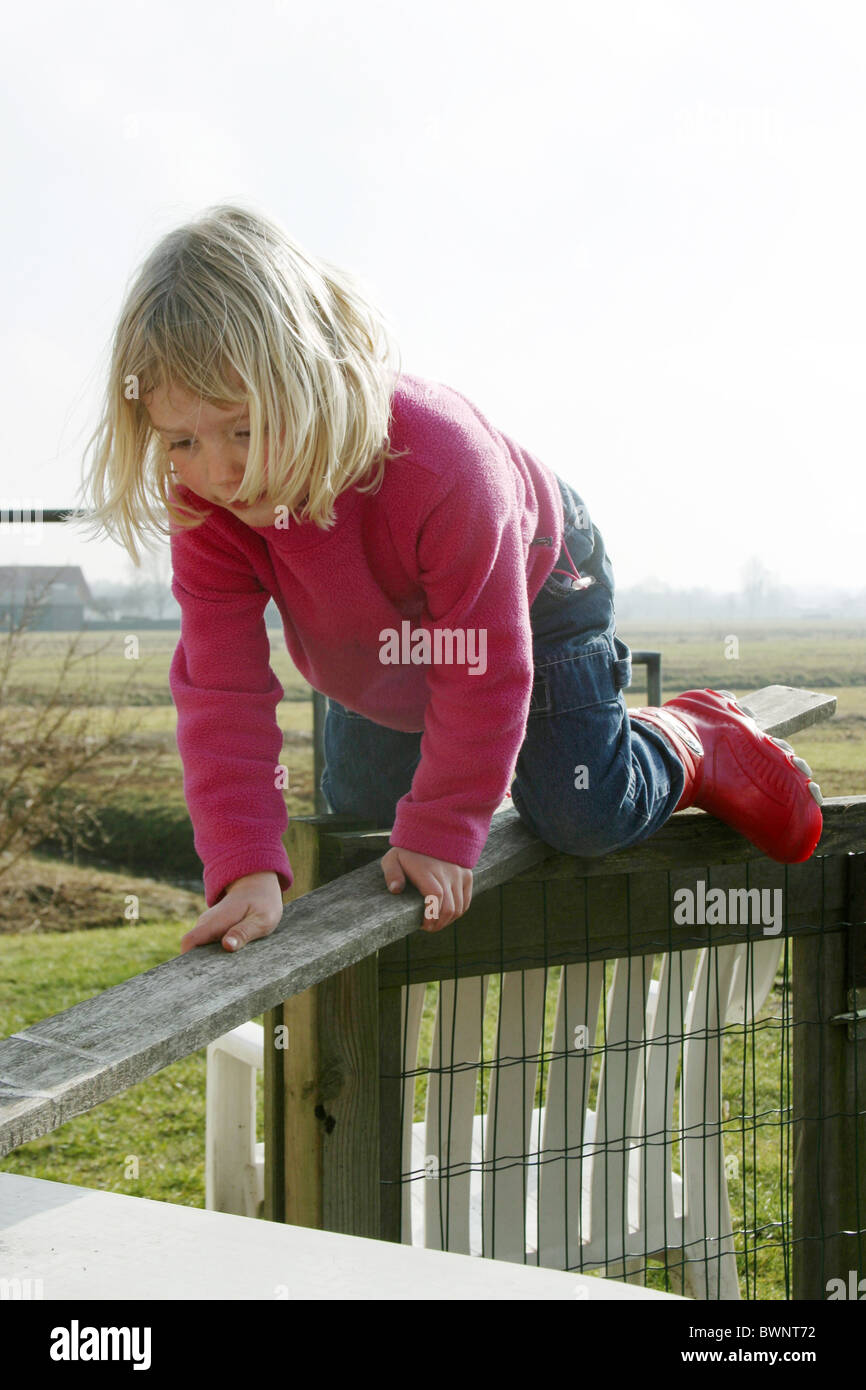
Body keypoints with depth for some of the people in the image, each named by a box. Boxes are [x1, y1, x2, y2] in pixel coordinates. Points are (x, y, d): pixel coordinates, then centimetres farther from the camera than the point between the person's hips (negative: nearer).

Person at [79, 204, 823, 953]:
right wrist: (247, 867, -44)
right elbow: (222, 693, -34)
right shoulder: (205, 504, -35)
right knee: (359, 806, 14)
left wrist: (439, 834, -29)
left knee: (585, 816, -9)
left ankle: (692, 741, 22)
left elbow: (484, 667, -36)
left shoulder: (442, 465, -48)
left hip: (536, 584, -5)